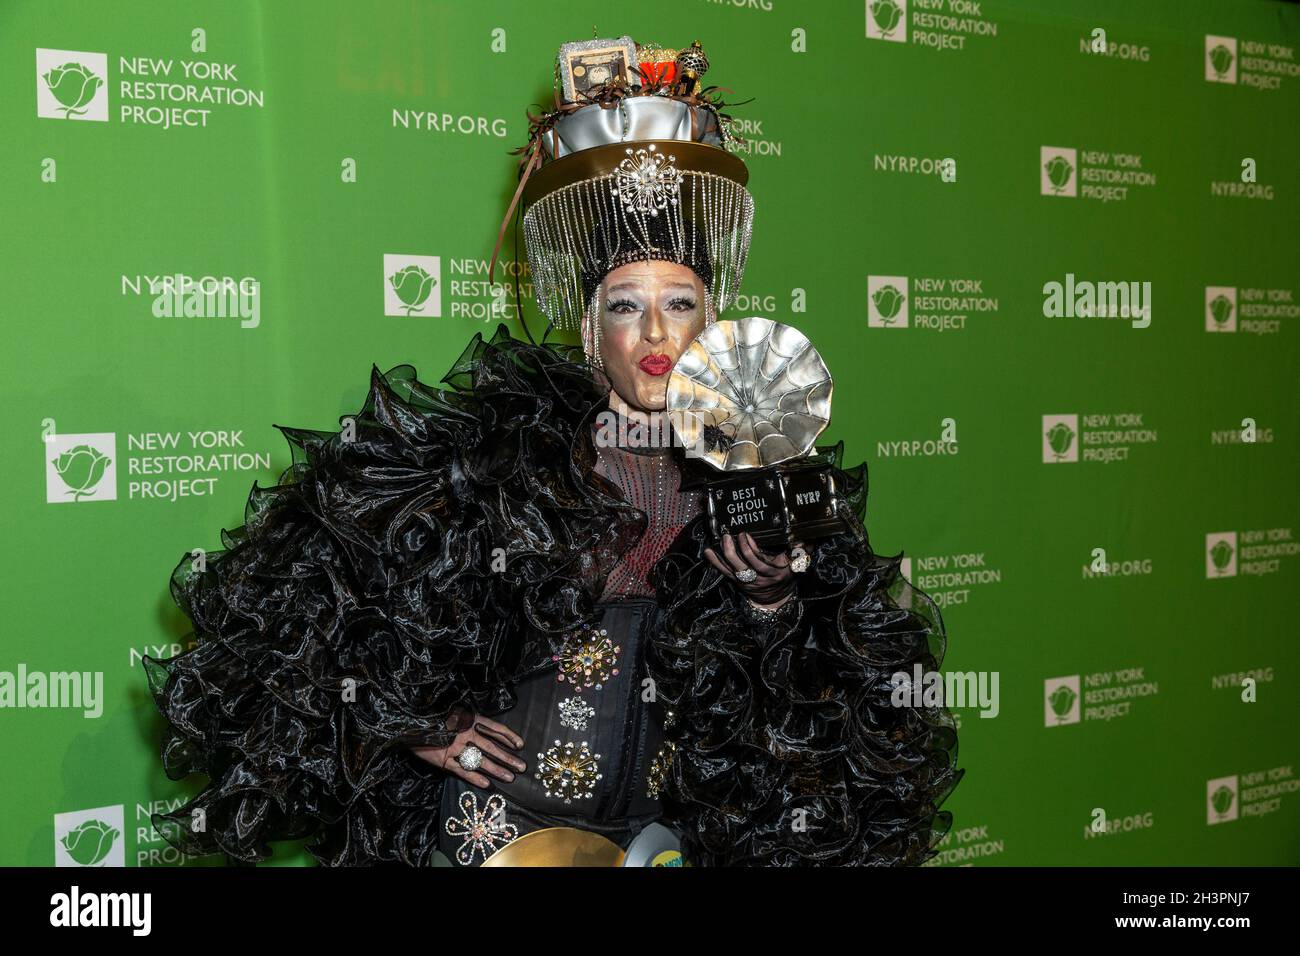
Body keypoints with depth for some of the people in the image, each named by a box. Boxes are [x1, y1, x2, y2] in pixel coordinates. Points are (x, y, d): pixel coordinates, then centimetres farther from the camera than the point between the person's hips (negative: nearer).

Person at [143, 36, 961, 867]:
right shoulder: (501, 456, -12)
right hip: (498, 823, -3)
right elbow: (305, 574, -8)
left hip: (664, 832, 3)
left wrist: (775, 603, -18)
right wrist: (416, 723, -8)